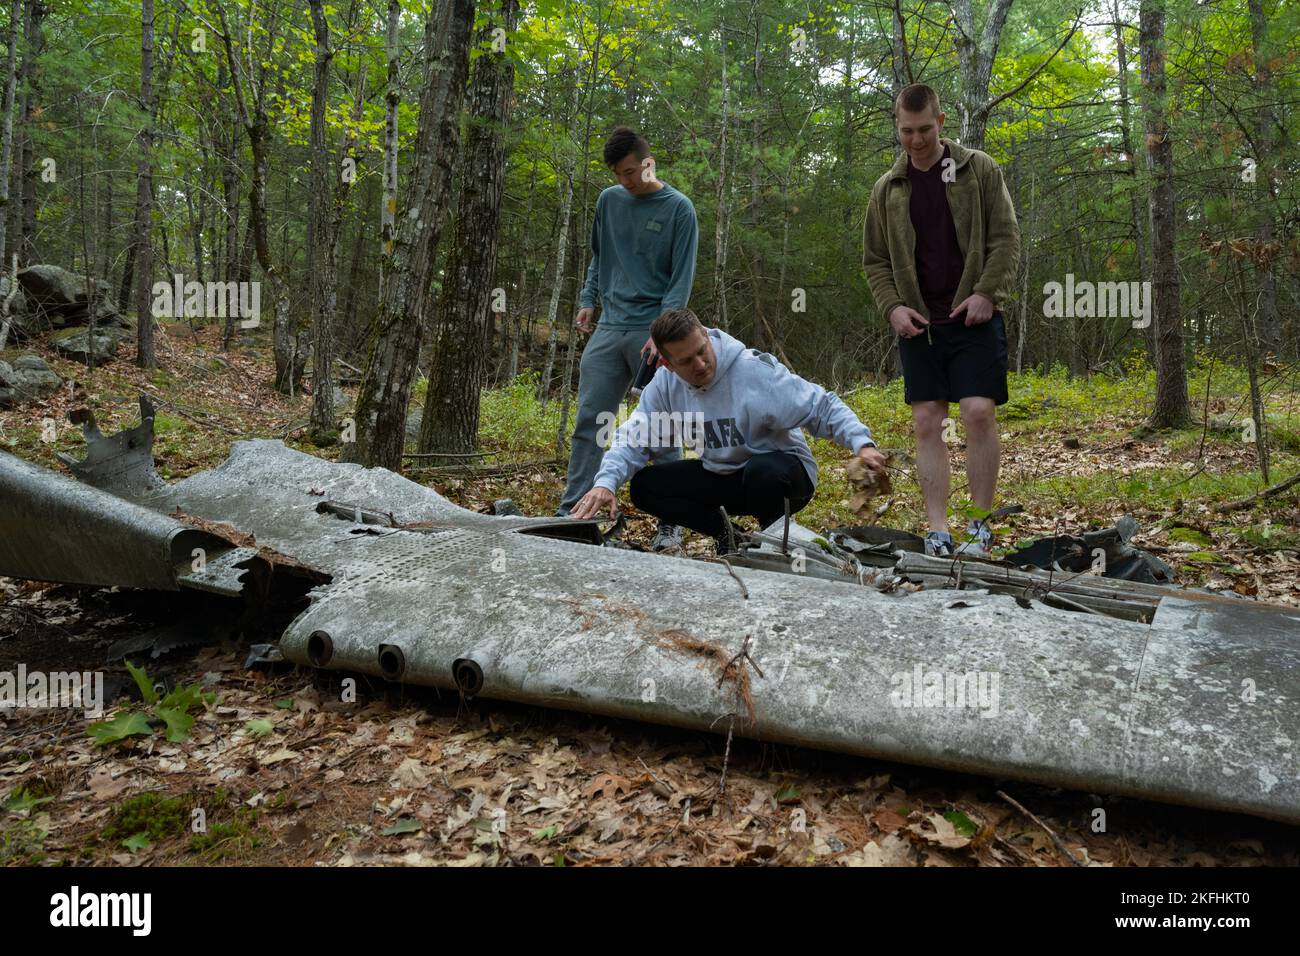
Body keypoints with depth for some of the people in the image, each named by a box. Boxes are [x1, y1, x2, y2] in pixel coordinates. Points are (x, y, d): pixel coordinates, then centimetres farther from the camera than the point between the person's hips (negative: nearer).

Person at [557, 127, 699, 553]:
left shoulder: (679, 209, -2)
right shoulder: (609, 201, 12)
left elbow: (681, 279, -6)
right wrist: (589, 298, 9)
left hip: (653, 333, -4)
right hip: (609, 329, 5)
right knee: (589, 422, 0)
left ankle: (670, 523, 7)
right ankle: (571, 512, 5)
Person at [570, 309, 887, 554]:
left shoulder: (755, 370, -27)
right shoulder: (665, 384, -10)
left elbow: (822, 406, -25)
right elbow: (634, 437, -10)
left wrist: (862, 443, -41)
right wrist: (606, 482, -28)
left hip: (779, 472, -5)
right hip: (721, 477, 5)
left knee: (762, 471, -40)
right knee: (644, 487, -9)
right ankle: (722, 533, 3)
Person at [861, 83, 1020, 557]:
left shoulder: (978, 169, 4)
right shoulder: (887, 189, 11)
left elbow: (1006, 238, 1)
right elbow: (875, 261, 14)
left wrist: (988, 292, -12)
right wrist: (893, 306, -2)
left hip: (973, 319, -2)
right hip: (918, 323, 3)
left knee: (979, 413, -11)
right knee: (927, 423, -1)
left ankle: (981, 527, 1)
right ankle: (938, 534, 2)